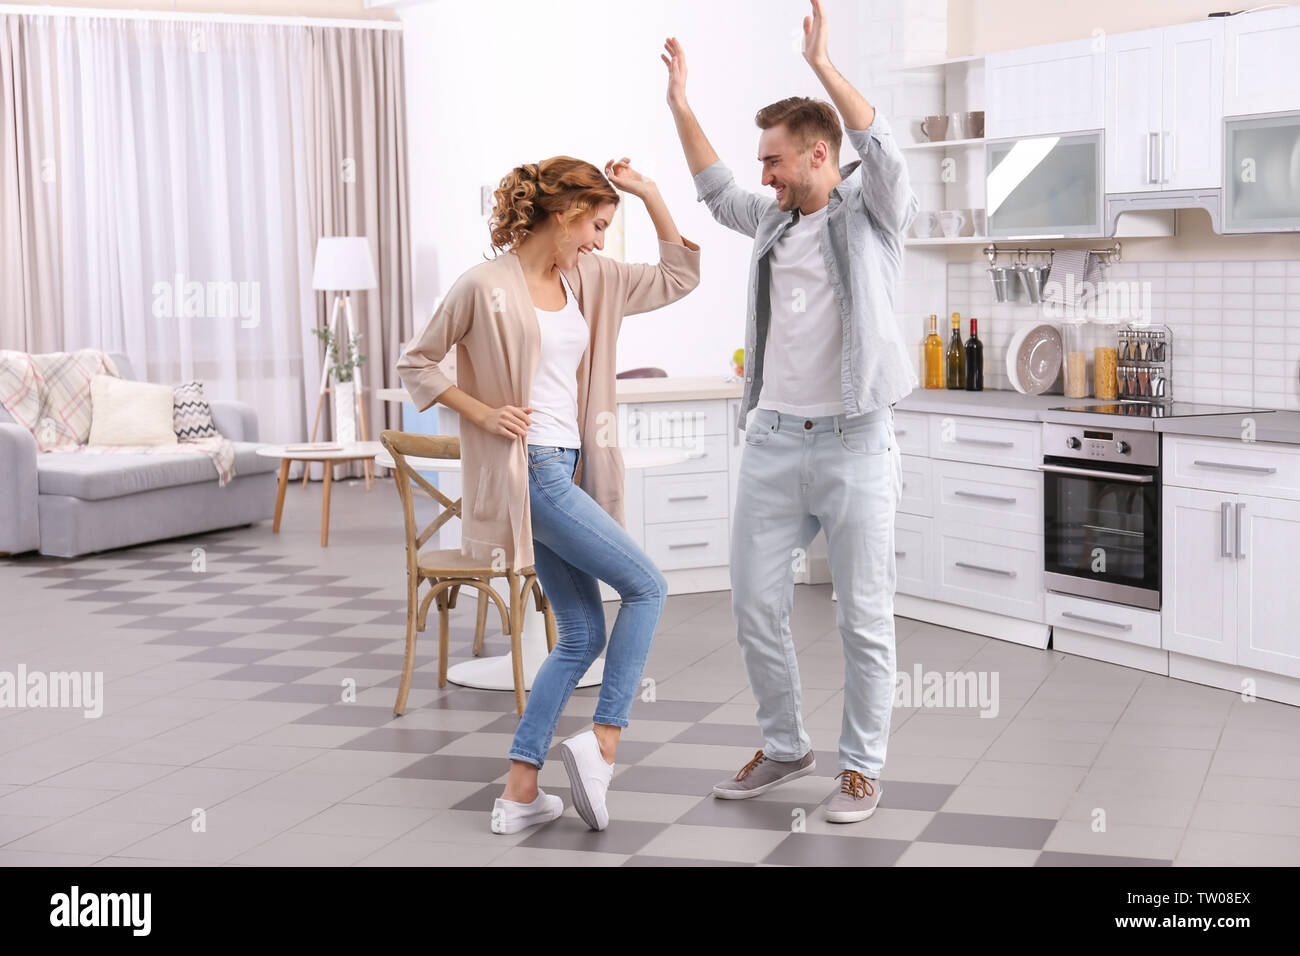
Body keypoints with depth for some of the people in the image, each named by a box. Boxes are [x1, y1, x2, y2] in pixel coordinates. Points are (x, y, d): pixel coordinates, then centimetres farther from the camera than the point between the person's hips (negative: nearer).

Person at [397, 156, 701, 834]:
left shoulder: (590, 281, 11)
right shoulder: (486, 286, -8)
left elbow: (677, 279, 14)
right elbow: (415, 365, -1)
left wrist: (648, 192, 6)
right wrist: (482, 412, -12)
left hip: (569, 468, 8)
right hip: (531, 470, -8)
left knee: (582, 636, 8)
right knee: (646, 587, -8)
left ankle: (520, 792, 12)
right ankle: (603, 740, -3)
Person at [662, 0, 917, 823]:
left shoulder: (872, 211, -2)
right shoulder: (774, 221, 15)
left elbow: (887, 152, -21)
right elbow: (719, 192, 32)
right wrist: (681, 106, 29)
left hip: (855, 444, -6)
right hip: (773, 442, 6)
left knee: (865, 617, 2)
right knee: (756, 605, 7)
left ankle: (863, 767, 15)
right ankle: (784, 747, 25)